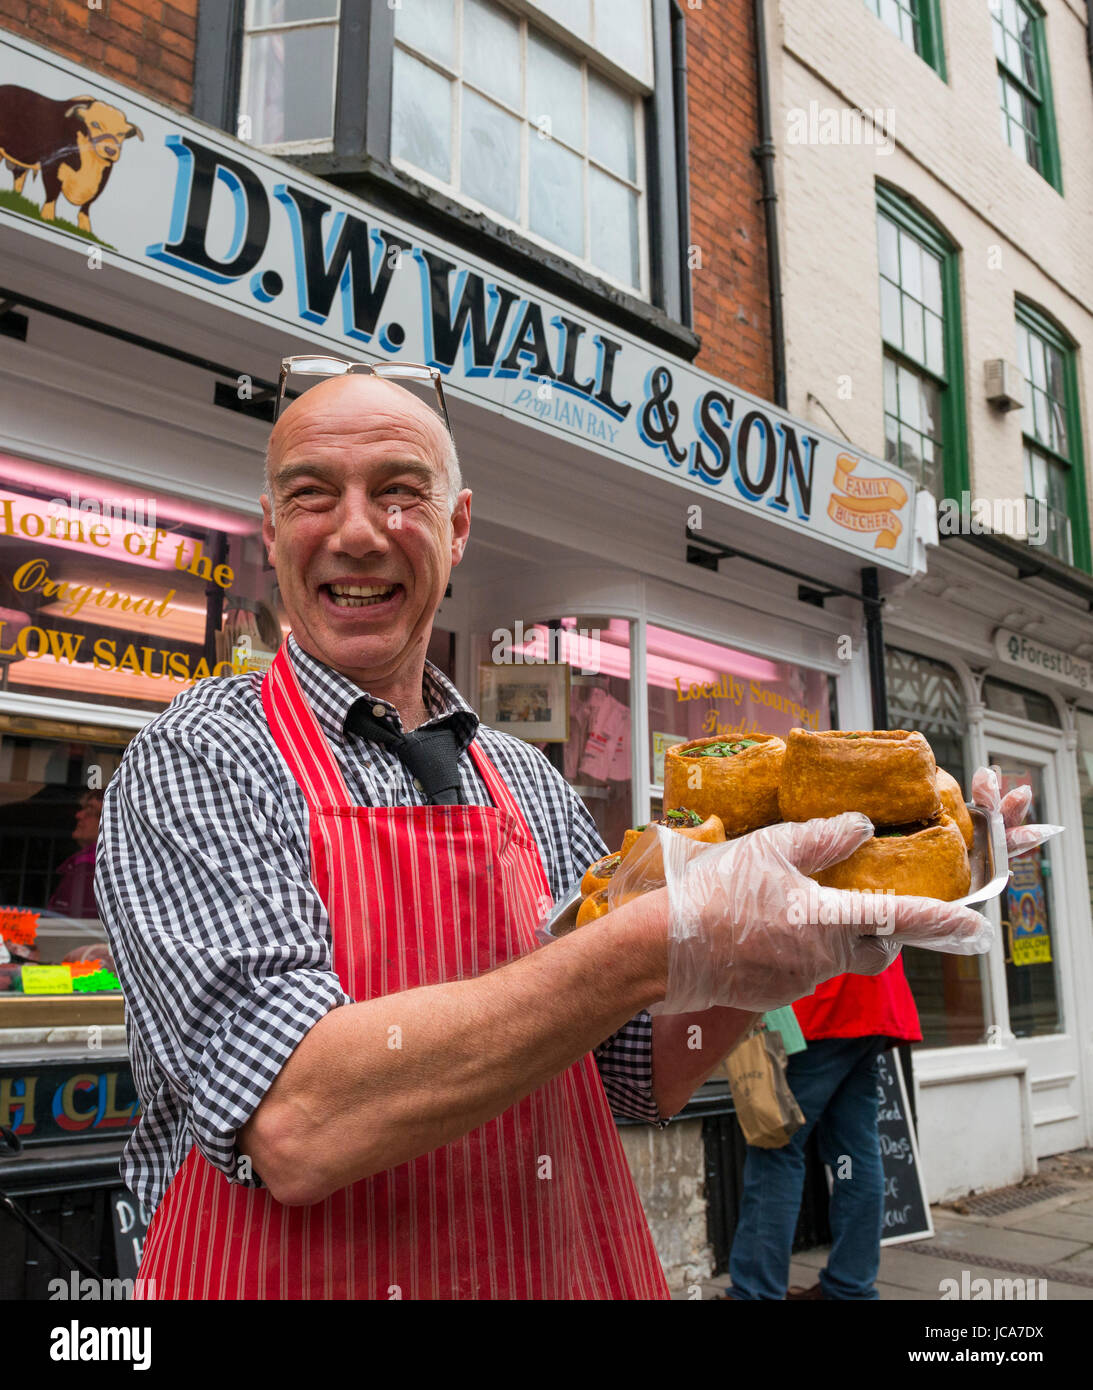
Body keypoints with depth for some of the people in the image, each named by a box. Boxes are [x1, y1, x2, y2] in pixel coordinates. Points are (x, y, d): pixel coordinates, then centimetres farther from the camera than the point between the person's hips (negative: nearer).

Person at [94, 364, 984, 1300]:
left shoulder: (530, 785, 1)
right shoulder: (201, 759, -15)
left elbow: (645, 1079, 3)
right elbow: (295, 1124, -28)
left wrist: (764, 944, -15)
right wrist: (662, 943, -31)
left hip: (562, 1270, 5)